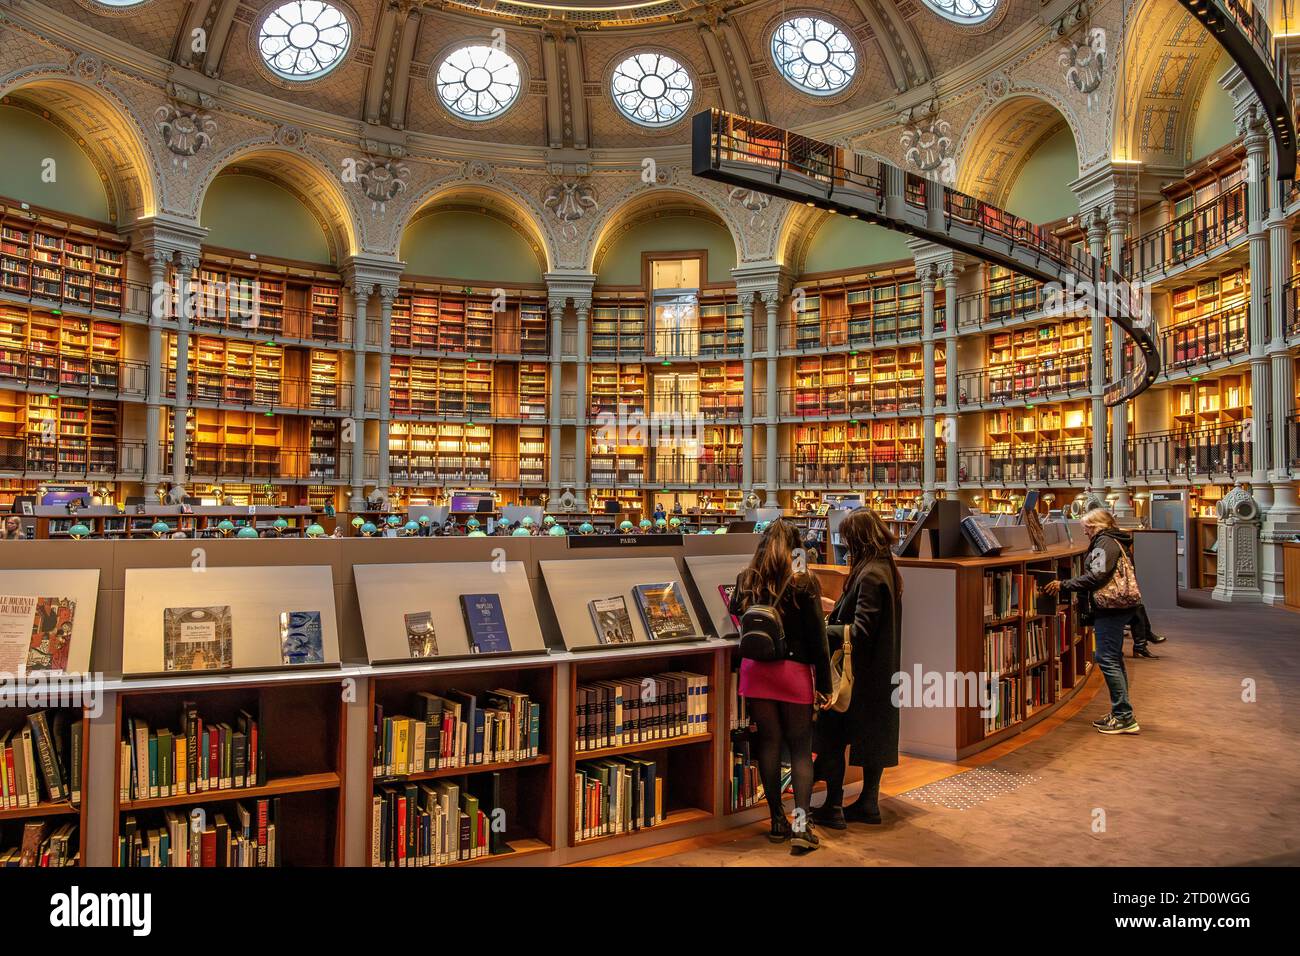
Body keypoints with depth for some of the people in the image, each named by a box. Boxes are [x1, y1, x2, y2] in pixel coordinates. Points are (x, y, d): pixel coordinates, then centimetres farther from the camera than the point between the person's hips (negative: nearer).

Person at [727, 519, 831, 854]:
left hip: (756, 669, 3)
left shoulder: (745, 581, 1)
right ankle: (801, 823, -3)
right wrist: (823, 685, -2)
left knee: (769, 742, 11)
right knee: (800, 747, 7)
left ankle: (778, 820, 18)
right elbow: (817, 638, -7)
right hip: (794, 670, -3)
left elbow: (734, 614, 18)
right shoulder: (803, 583, -8)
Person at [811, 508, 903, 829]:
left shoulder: (870, 576, -22)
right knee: (873, 735, 16)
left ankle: (833, 806, 9)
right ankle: (869, 802, 27)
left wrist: (820, 630, -22)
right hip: (880, 671, 10)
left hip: (858, 673, -10)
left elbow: (860, 631, -25)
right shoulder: (886, 570, 7)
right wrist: (838, 608, 16)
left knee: (832, 737, 2)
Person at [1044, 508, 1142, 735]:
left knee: (1107, 659, -10)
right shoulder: (1112, 542, 21)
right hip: (1115, 607, 11)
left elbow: (1096, 576, -21)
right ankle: (1121, 715, 20)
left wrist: (1063, 586, -18)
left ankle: (1124, 717, -8)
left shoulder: (1104, 543, -10)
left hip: (1111, 608, -11)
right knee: (1114, 659, 14)